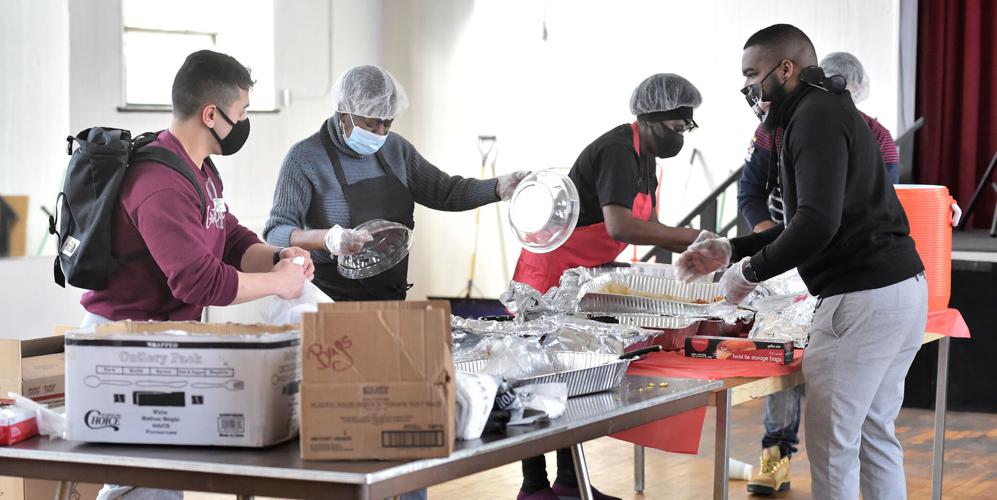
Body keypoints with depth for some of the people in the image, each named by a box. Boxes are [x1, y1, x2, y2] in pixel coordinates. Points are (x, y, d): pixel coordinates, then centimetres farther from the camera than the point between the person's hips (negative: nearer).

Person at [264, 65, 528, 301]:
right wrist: (326, 239, -34)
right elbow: (276, 234, -15)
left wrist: (499, 187, 0)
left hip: (392, 295, 5)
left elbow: (446, 192, 18)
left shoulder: (394, 148, 10)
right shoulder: (306, 157, -9)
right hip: (333, 301, -5)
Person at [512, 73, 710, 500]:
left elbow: (648, 227, 13)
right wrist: (696, 237, -33)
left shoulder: (644, 156, 10)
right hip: (549, 275, -10)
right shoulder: (617, 152, -23)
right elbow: (620, 226, -36)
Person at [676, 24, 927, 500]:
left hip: (863, 298, -10)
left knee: (832, 440, -3)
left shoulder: (817, 116, -12)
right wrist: (732, 250, 20)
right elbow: (818, 221, 26)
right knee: (874, 431, 16)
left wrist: (751, 271, -11)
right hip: (903, 287, 10)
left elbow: (818, 224, -24)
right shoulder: (831, 111, 20)